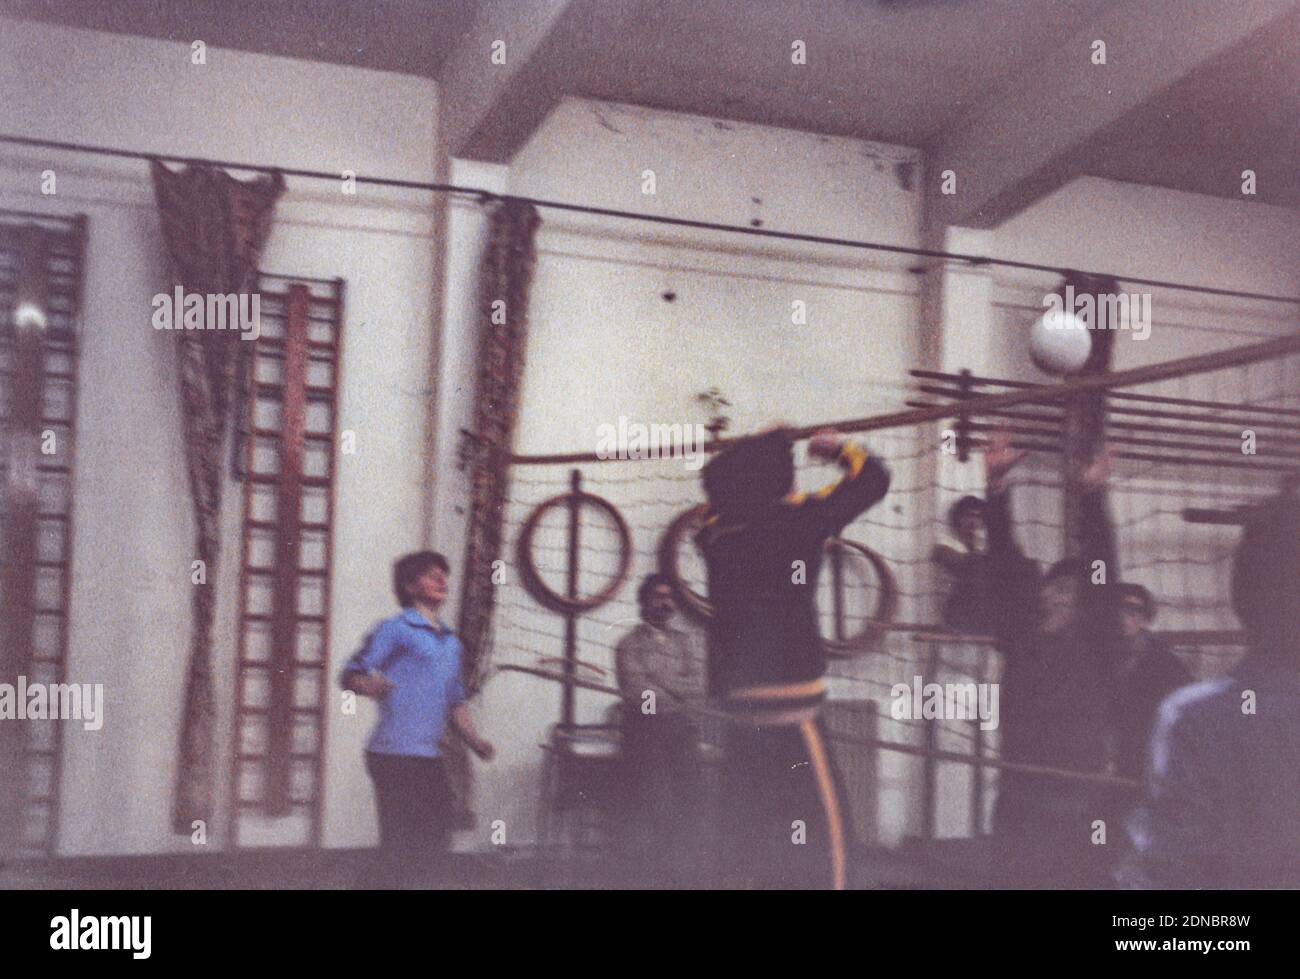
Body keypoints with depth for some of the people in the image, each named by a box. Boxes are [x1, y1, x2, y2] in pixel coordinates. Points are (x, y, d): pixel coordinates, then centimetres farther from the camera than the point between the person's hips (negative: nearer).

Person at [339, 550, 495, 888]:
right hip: (395, 755, -8)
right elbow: (351, 674, -12)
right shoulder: (396, 629, -4)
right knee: (400, 845, -8)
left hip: (429, 759, 8)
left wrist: (474, 740, 14)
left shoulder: (451, 642, 19)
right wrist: (369, 685, -34)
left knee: (434, 841, 10)